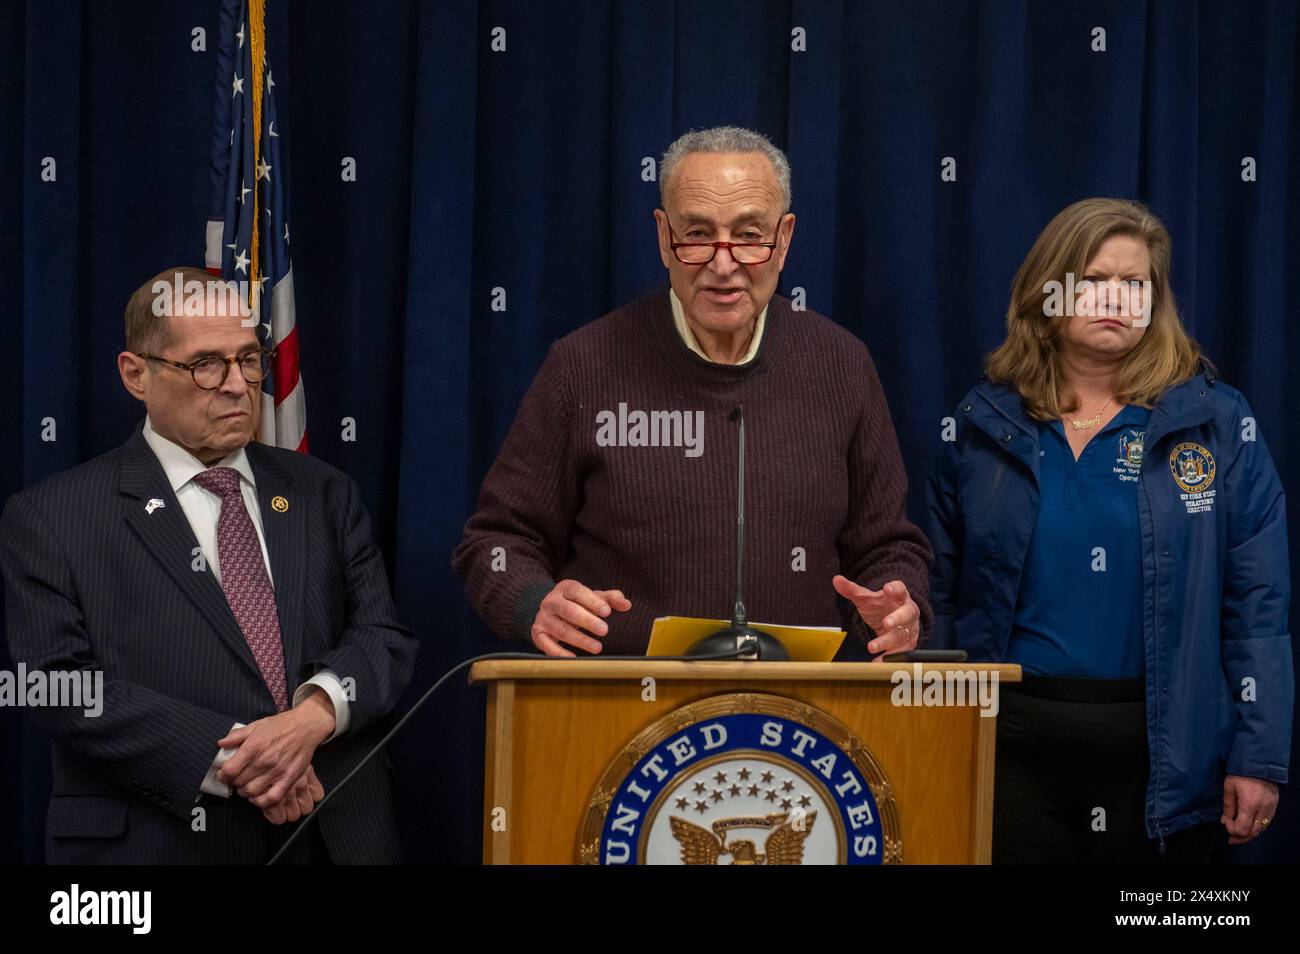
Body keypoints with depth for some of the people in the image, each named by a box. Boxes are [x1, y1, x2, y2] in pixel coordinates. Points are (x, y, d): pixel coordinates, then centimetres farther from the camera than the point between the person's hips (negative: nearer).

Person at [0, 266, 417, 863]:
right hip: (159, 839, -3)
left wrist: (317, 712, -17)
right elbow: (60, 681, -10)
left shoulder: (323, 494, 10)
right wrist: (229, 760, -18)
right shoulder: (49, 518, -1)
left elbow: (384, 636, 4)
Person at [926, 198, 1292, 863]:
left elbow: (1257, 607, -2)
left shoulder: (1214, 423, 0)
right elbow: (942, 596, 9)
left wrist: (1258, 757, -7)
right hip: (1010, 739, 1)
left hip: (1162, 750, -1)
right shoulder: (985, 424, 5)